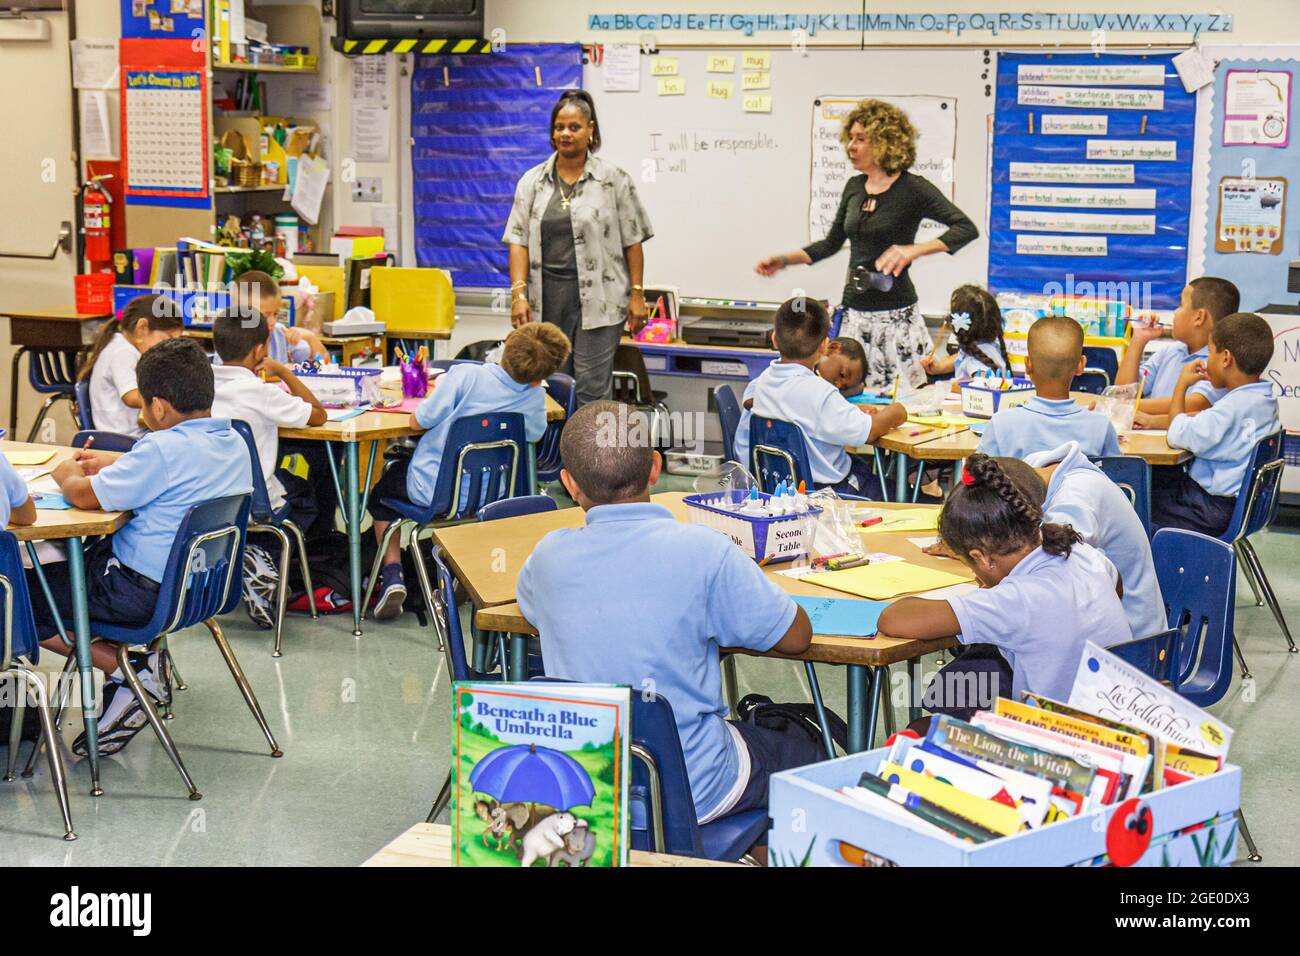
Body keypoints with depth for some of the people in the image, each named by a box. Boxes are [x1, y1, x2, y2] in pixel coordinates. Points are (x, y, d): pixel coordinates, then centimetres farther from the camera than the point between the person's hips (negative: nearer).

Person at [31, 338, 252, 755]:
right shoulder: (233, 442, 3)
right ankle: (135, 662, 12)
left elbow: (84, 497, -19)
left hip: (146, 591, -9)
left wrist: (67, 473, 2)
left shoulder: (164, 450, -23)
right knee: (78, 558, 29)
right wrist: (114, 463, 20)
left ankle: (129, 670, -3)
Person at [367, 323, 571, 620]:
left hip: (431, 491, -4)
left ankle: (392, 572, 14)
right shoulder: (536, 397, -15)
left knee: (383, 488, 29)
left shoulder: (465, 375, -27)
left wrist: (439, 392, 2)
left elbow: (418, 421, -17)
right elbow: (534, 435, 8)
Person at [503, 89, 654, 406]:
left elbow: (632, 241, 2)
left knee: (591, 389, -5)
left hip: (598, 300, -3)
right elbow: (519, 241, 4)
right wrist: (518, 293, -7)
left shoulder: (613, 180, 1)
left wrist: (637, 294, -4)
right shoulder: (532, 181, 9)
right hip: (547, 298, 3)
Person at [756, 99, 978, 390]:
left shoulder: (912, 188, -8)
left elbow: (967, 229, -15)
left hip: (895, 316, -6)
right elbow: (832, 243, 21)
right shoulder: (854, 187, 10)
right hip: (853, 313, 6)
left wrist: (913, 250, -26)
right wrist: (784, 260, 11)